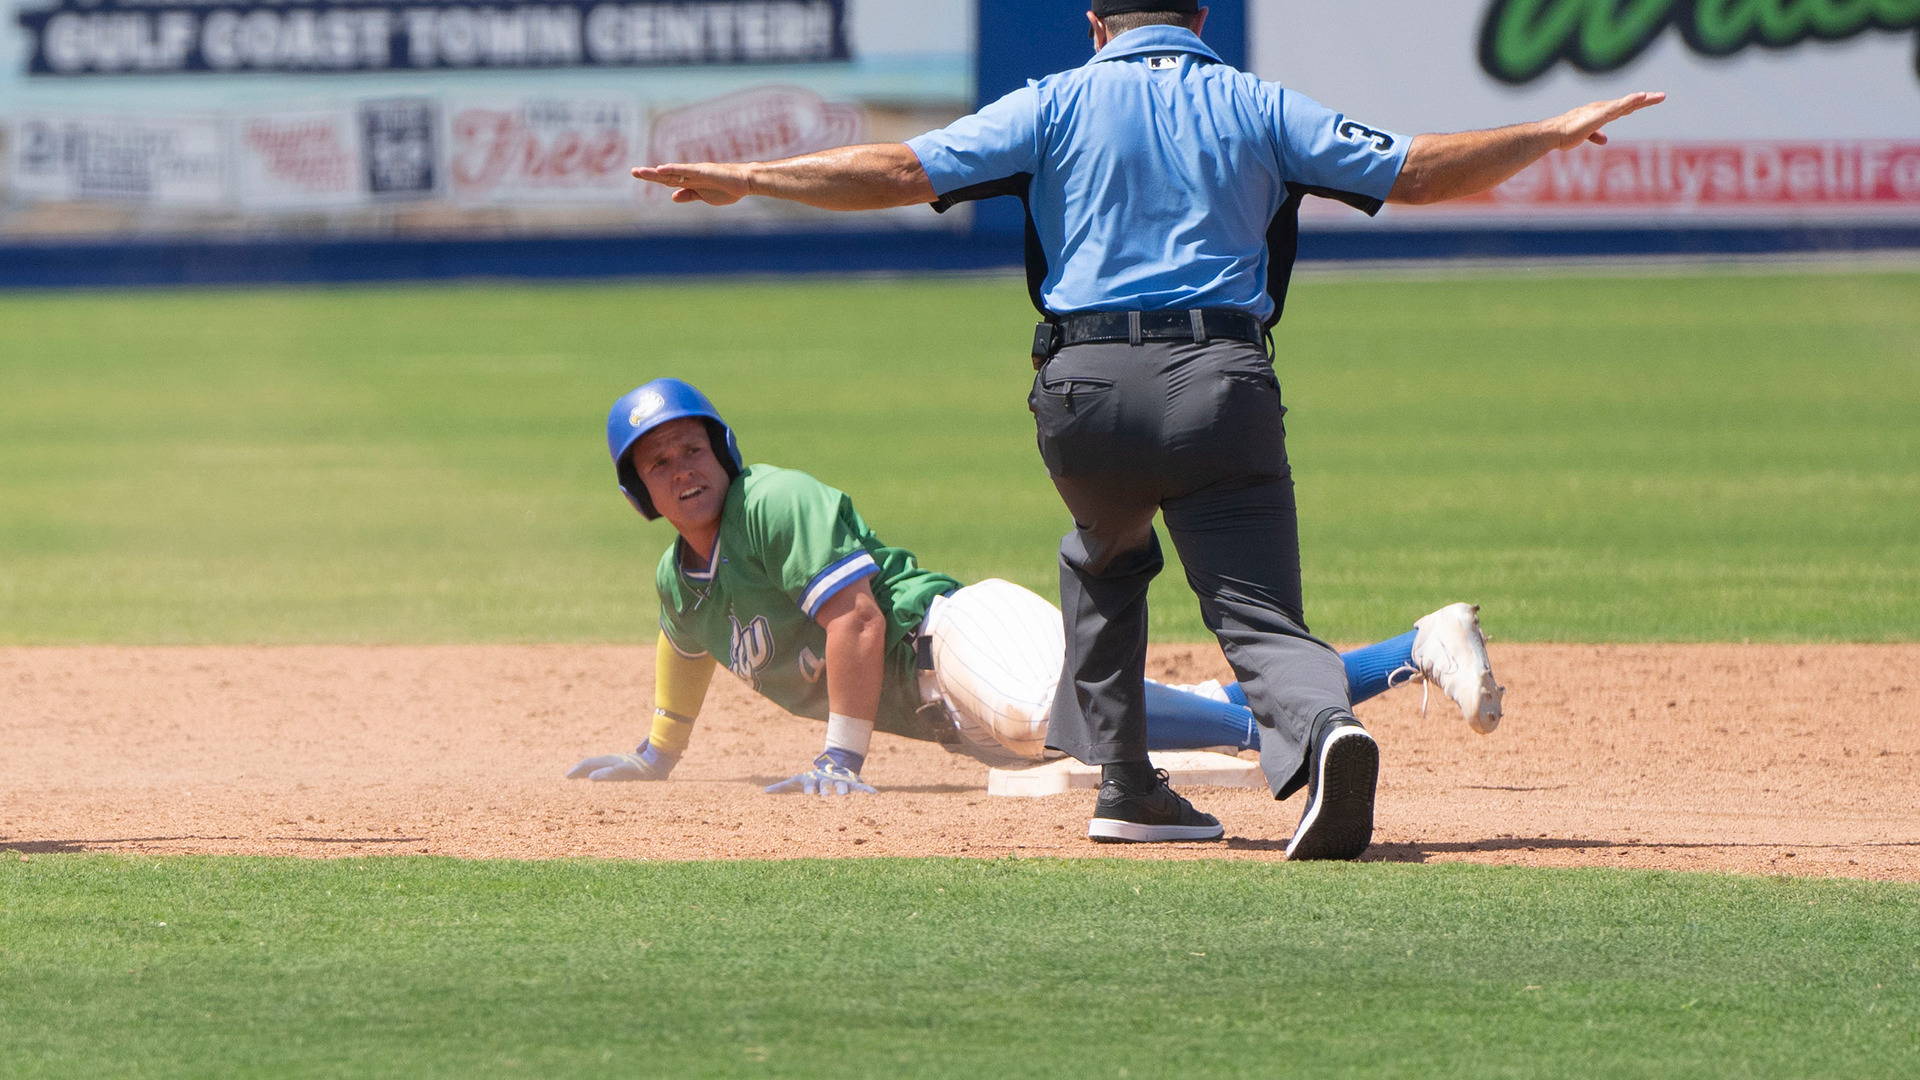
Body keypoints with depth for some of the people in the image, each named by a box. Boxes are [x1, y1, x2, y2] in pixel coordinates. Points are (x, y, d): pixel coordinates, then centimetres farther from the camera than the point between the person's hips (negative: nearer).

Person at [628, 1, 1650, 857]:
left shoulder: (1056, 106, 12)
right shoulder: (1258, 107, 14)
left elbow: (902, 170, 4)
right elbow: (1418, 172, 12)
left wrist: (745, 178, 12)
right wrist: (1557, 133, 25)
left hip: (1085, 394, 1)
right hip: (1226, 385, -1)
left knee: (1105, 558, 31)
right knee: (1260, 615, -5)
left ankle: (1124, 781, 28)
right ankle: (1319, 725, -38)